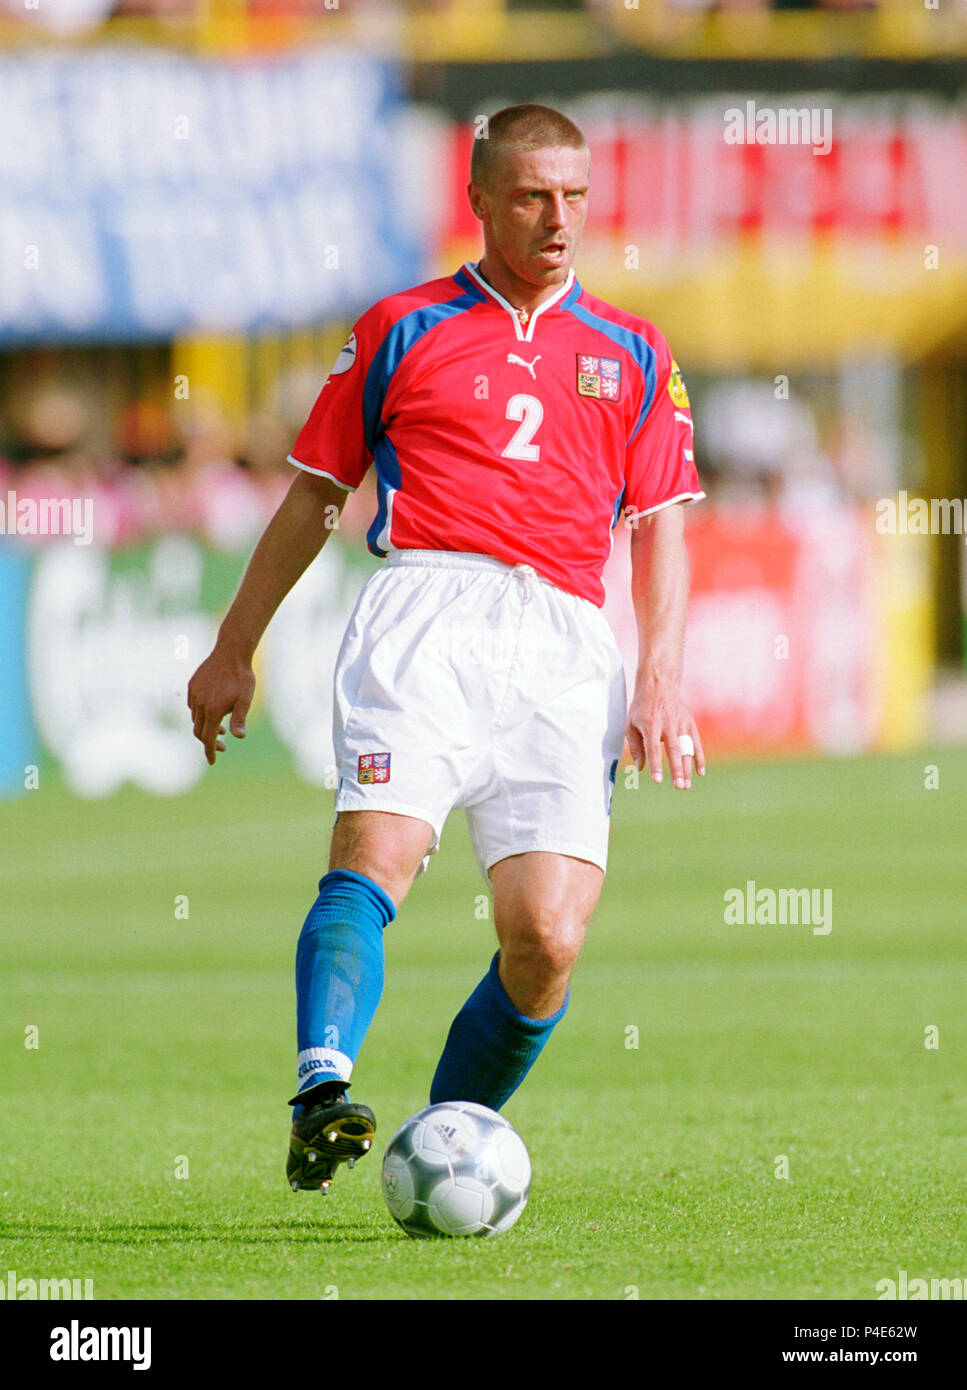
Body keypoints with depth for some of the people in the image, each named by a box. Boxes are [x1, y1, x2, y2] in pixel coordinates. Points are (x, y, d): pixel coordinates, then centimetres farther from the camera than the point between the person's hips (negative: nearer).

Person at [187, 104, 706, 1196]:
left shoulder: (632, 355, 20)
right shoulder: (402, 329, 16)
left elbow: (660, 525, 18)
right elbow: (314, 495, 20)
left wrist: (660, 674, 3)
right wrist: (234, 650, 19)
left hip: (565, 646, 2)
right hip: (426, 610, -2)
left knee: (547, 938, -11)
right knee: (373, 858, -26)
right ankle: (322, 1093, -43)